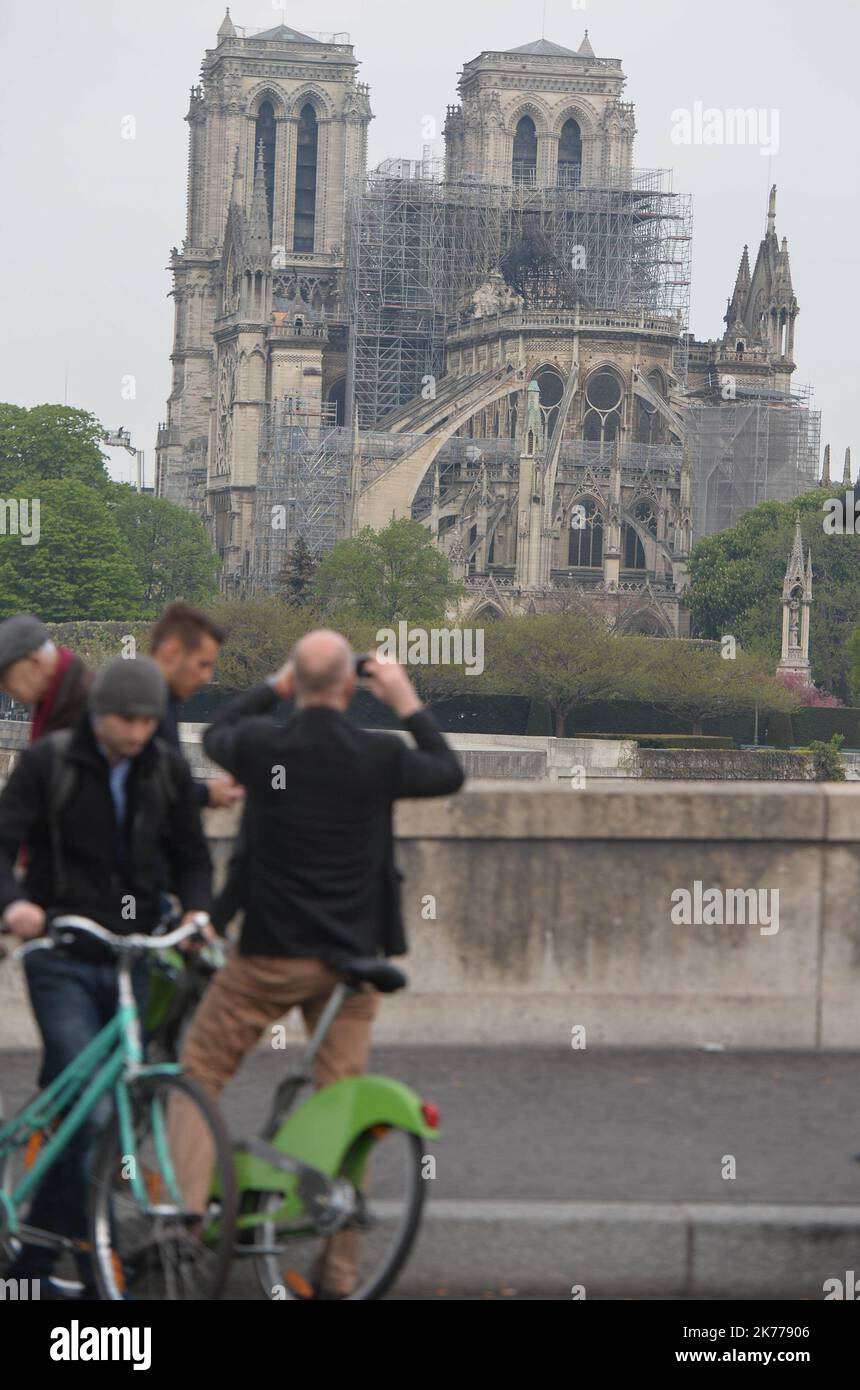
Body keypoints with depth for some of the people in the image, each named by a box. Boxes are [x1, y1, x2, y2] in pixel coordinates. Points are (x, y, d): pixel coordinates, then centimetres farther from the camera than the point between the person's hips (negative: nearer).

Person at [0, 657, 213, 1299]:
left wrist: (198, 909, -9)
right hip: (62, 961, -4)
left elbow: (191, 856, 12)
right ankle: (85, 1255, -6)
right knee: (89, 1110, -17)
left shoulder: (169, 770, 5)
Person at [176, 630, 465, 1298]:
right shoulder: (380, 756, -10)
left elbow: (217, 733, 14)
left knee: (199, 1071, 12)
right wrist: (407, 702, 15)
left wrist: (273, 687, 23)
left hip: (269, 954, -2)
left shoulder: (263, 745, -10)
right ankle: (340, 1272, 9)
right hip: (352, 956, 2)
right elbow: (450, 773, 10)